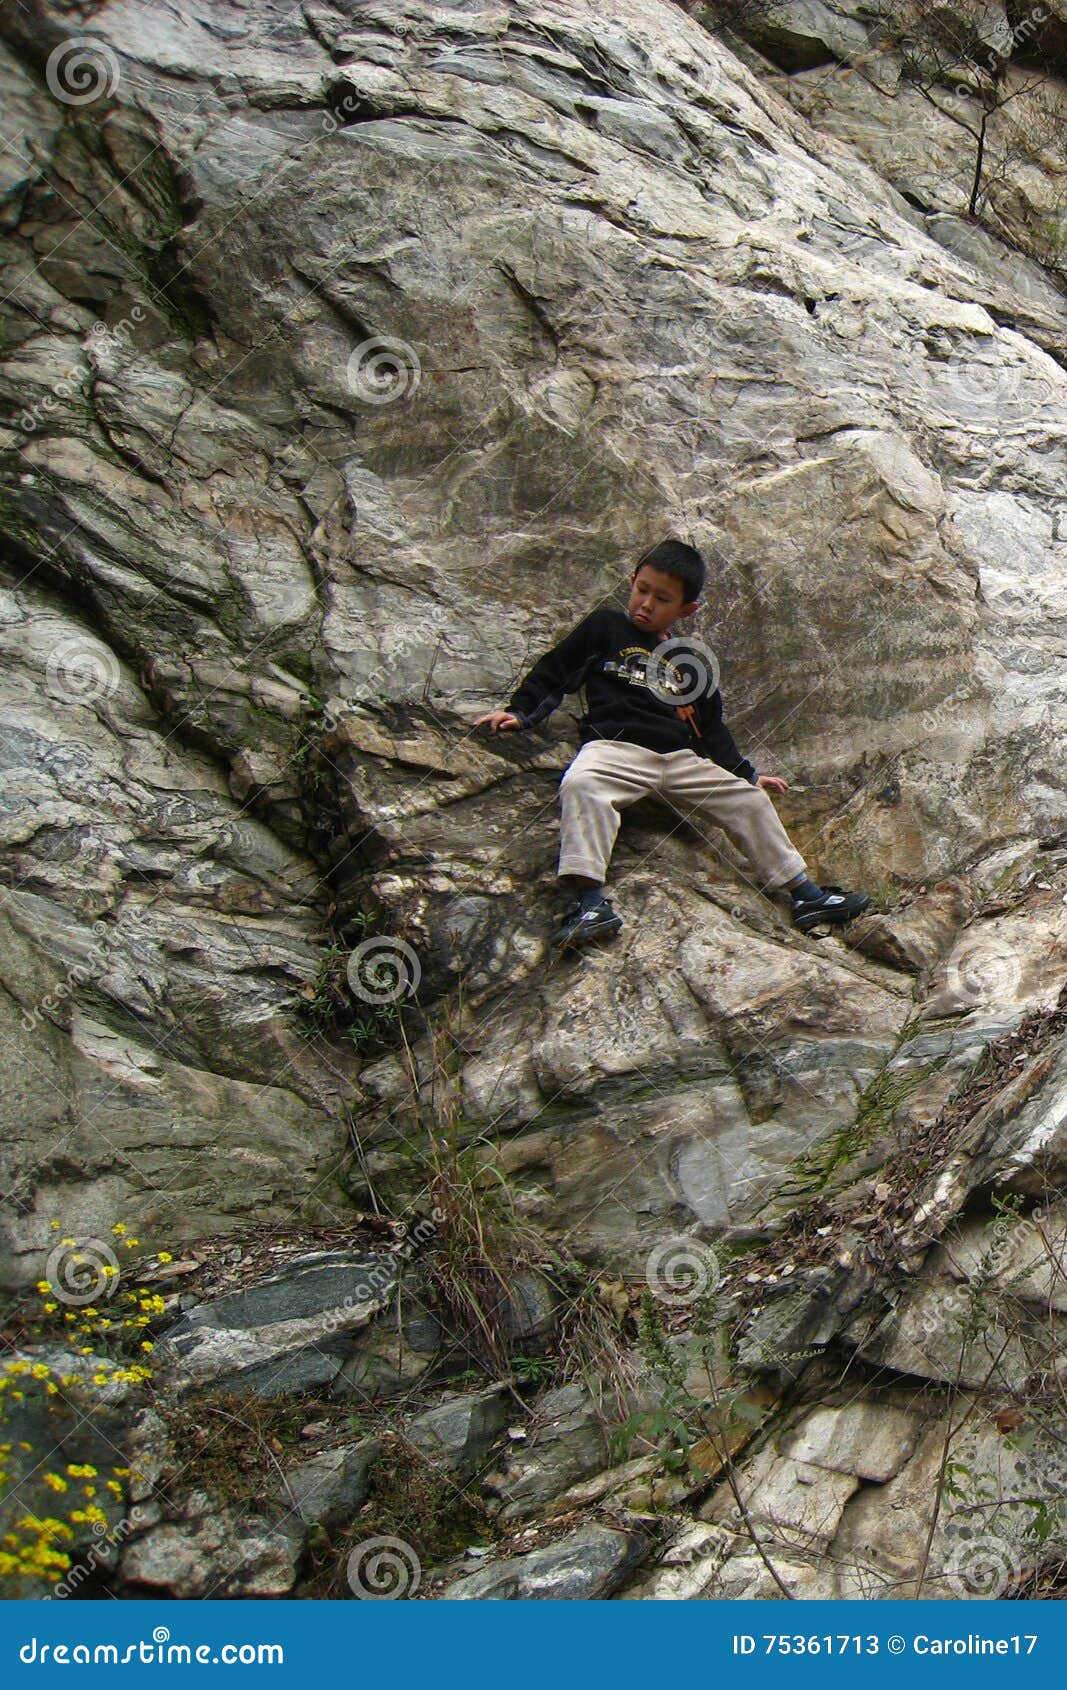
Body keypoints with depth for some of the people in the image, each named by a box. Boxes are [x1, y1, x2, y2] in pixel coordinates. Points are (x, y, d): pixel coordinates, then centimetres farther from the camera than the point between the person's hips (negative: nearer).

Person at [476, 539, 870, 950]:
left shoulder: (691, 659, 23)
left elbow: (711, 727, 29)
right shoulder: (606, 627, 14)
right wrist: (520, 713, -1)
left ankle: (807, 897, 2)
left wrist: (747, 774, 25)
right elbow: (553, 672, 13)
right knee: (581, 785, -37)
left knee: (750, 800, -4)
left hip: (682, 760, 5)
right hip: (616, 747, -5)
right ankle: (590, 903, -49)